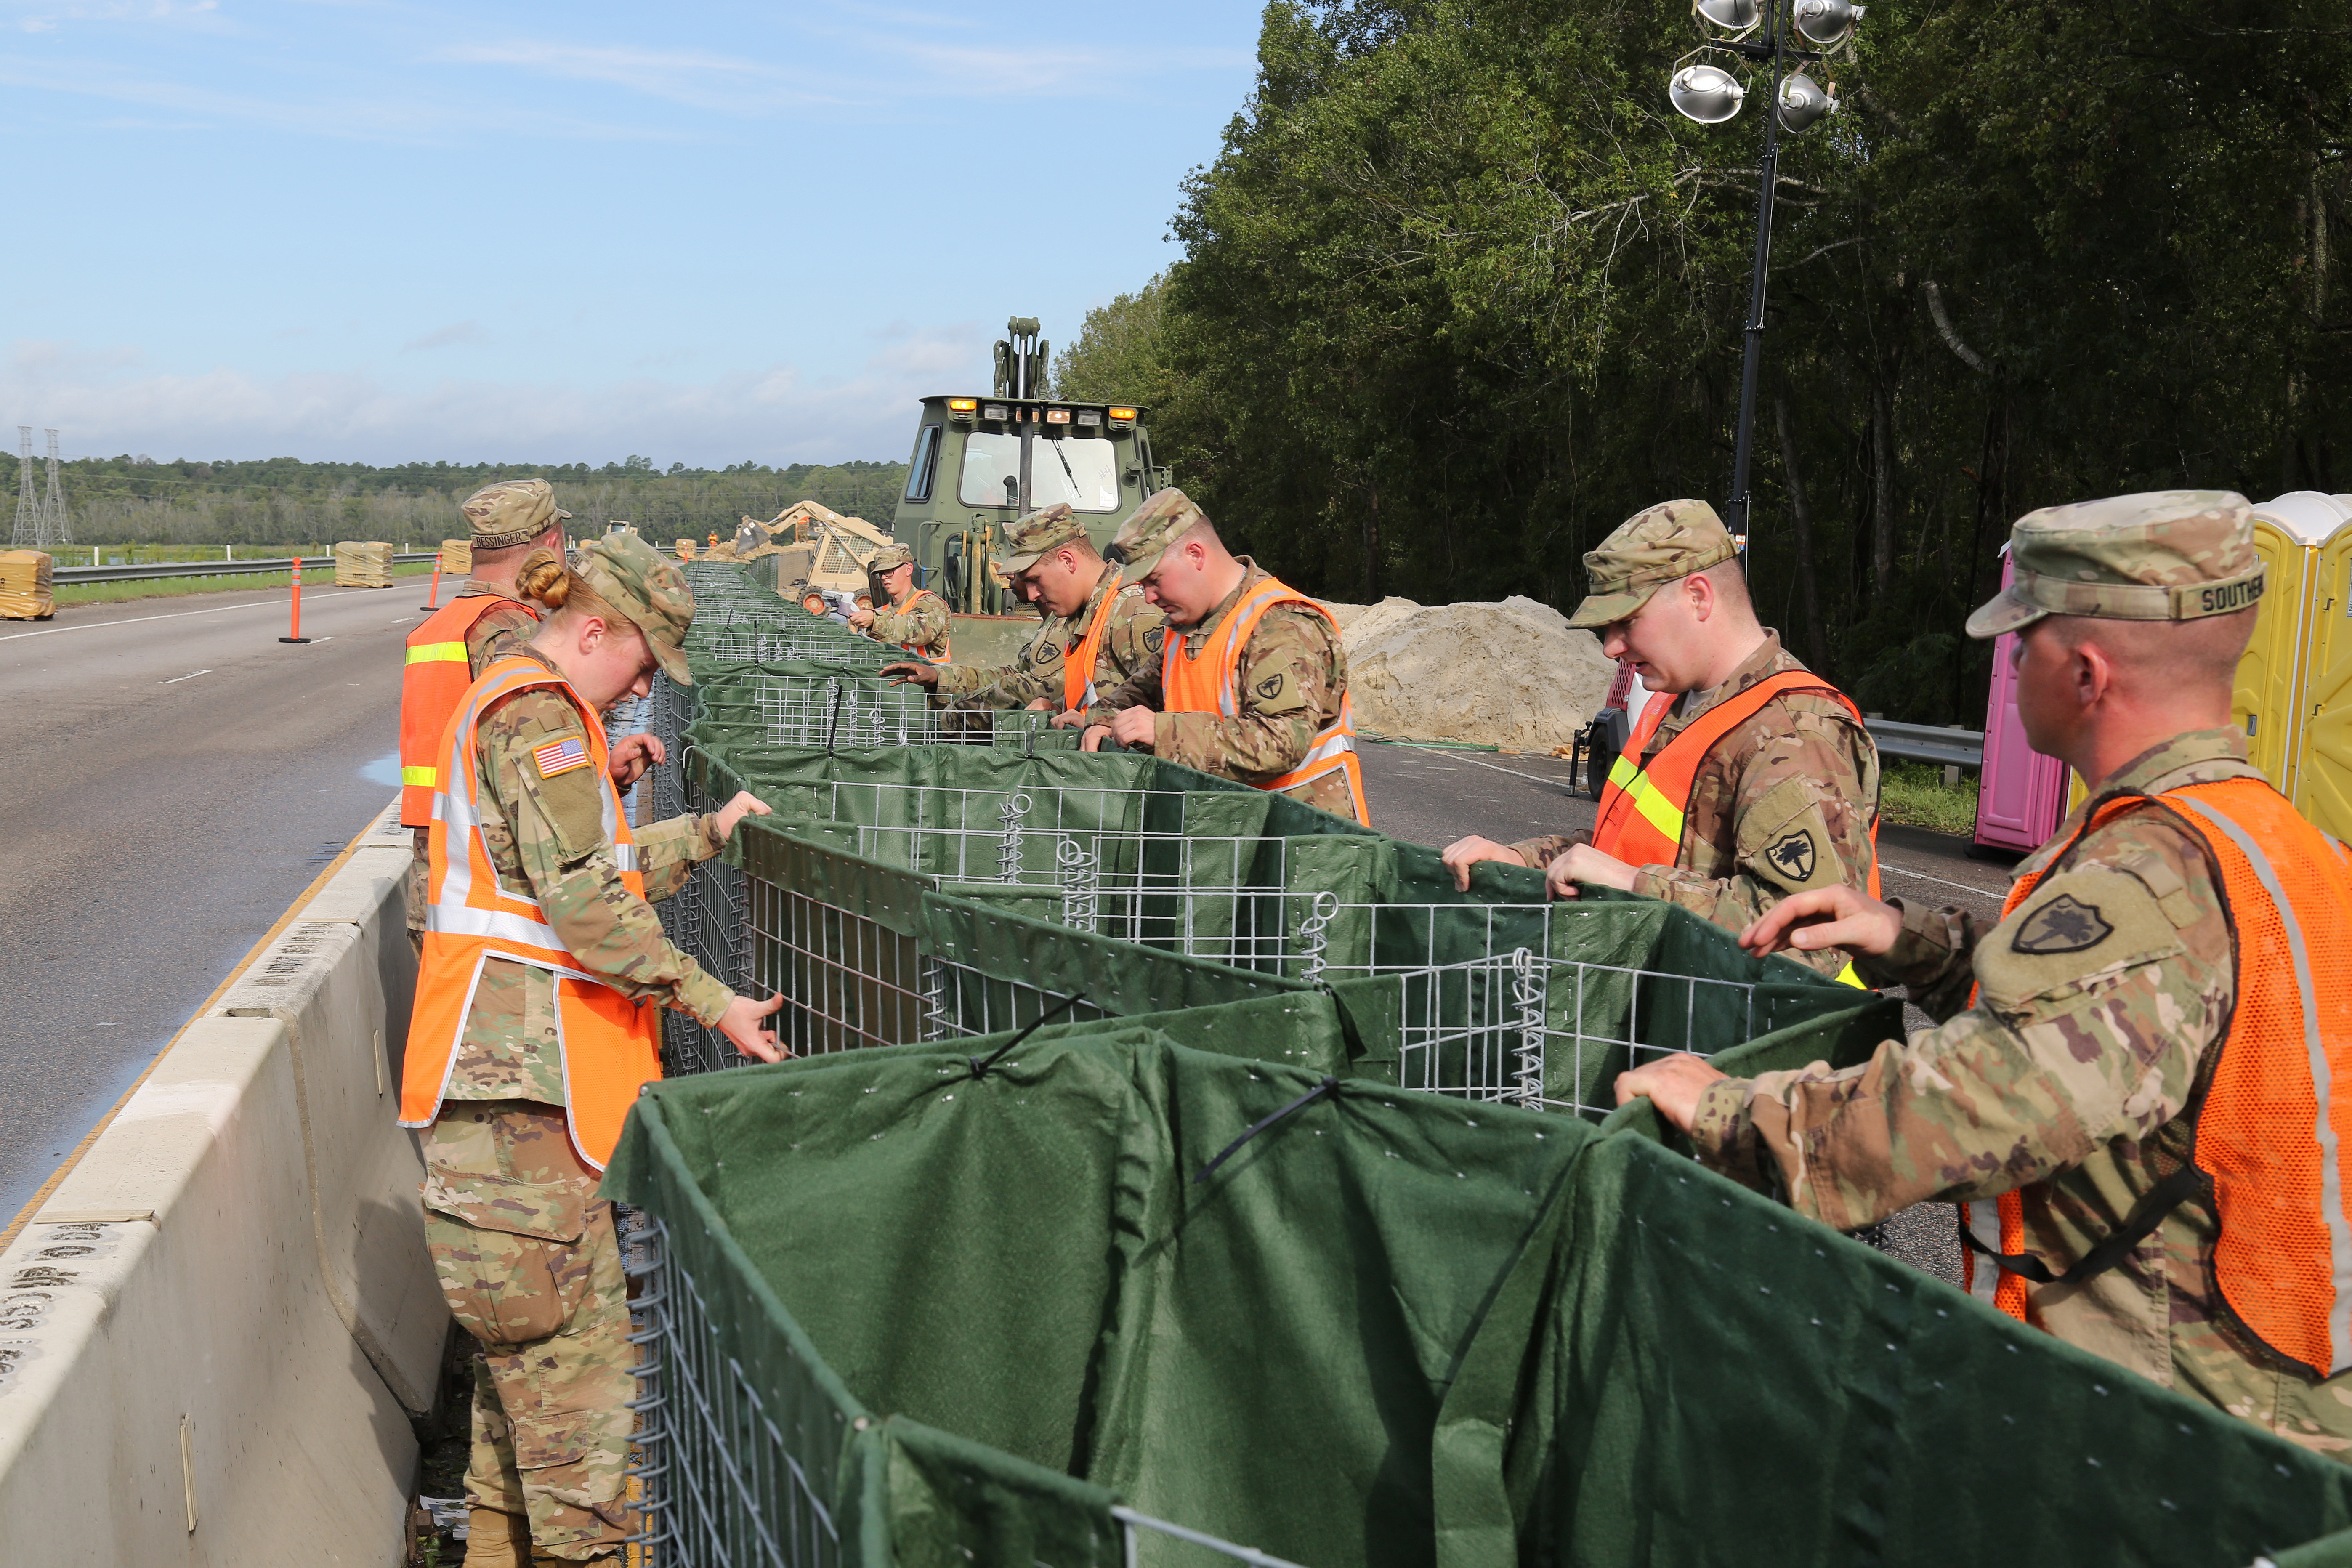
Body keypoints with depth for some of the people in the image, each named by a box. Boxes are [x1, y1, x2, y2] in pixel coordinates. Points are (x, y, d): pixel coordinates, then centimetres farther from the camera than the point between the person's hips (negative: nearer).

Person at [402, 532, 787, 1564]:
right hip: (518, 1058, -11)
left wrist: (707, 832, 20)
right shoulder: (540, 713, -13)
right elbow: (586, 904, -20)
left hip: (513, 1055, 11)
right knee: (572, 1326, -5)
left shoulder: (514, 702, 20)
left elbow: (600, 868, 23)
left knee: (526, 1326, 18)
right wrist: (711, 1003, -17)